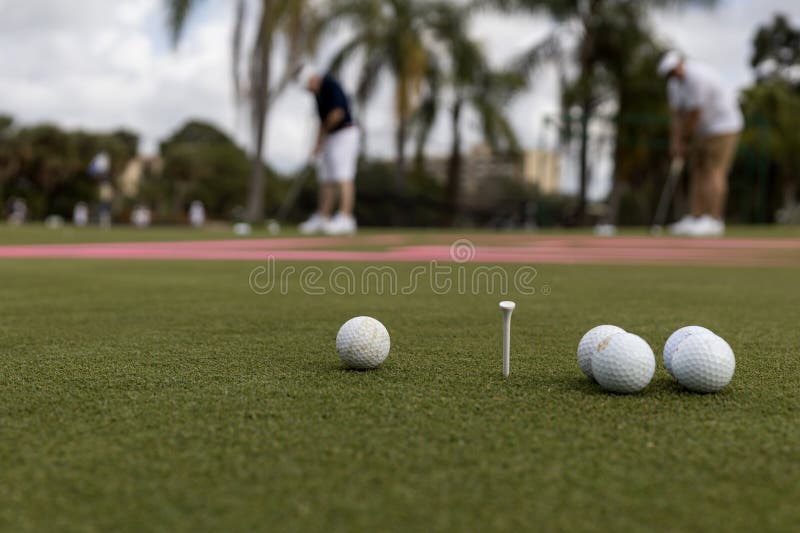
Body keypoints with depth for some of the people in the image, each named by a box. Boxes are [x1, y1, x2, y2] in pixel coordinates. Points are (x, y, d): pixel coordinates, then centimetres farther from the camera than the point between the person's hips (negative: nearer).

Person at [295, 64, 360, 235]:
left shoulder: (330, 85, -14)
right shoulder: (319, 92, 15)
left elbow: (337, 113, -24)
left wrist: (323, 133, -9)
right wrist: (318, 144, 10)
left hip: (344, 134, -10)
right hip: (332, 137, 10)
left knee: (343, 177, -14)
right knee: (326, 179, 9)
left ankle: (346, 220, -16)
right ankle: (322, 219, 13)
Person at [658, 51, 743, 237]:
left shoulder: (697, 77, -25)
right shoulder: (675, 82, 3)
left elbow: (694, 115, -21)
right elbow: (675, 113, 3)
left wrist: (682, 141, -11)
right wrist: (675, 142, -4)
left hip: (723, 126, -9)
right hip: (703, 130, 9)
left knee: (714, 172, -12)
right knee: (697, 171, 4)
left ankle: (713, 220, -11)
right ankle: (696, 218, 5)